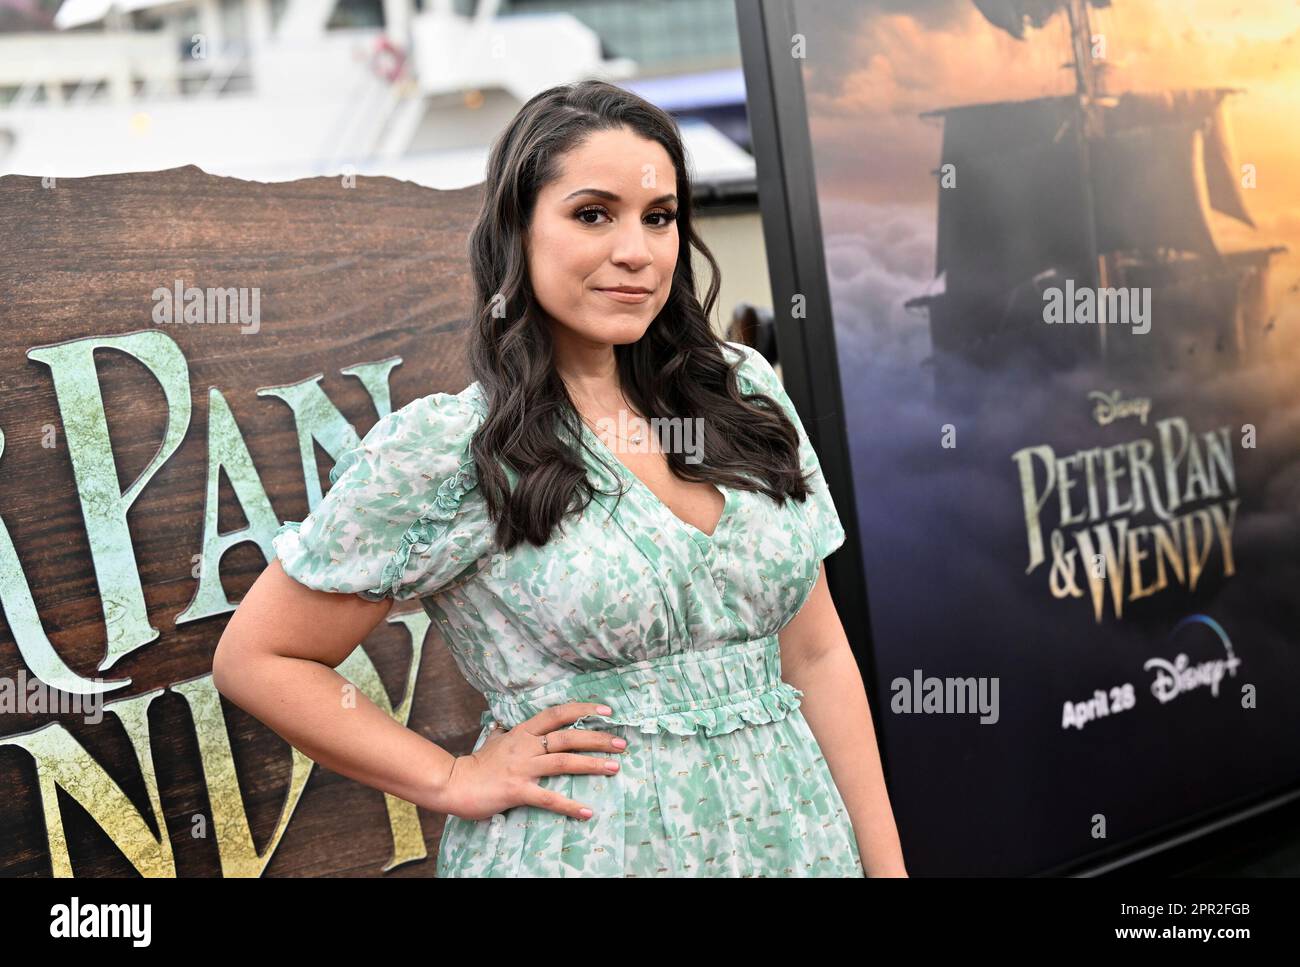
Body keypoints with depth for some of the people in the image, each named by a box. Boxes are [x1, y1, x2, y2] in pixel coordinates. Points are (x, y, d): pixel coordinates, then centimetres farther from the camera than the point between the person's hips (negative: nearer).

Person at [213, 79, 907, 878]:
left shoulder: (743, 390, 3)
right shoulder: (443, 451, -10)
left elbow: (816, 653, 6)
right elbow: (257, 659, -6)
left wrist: (886, 864, 2)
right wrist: (454, 781, -9)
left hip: (798, 834, 5)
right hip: (591, 844, -4)